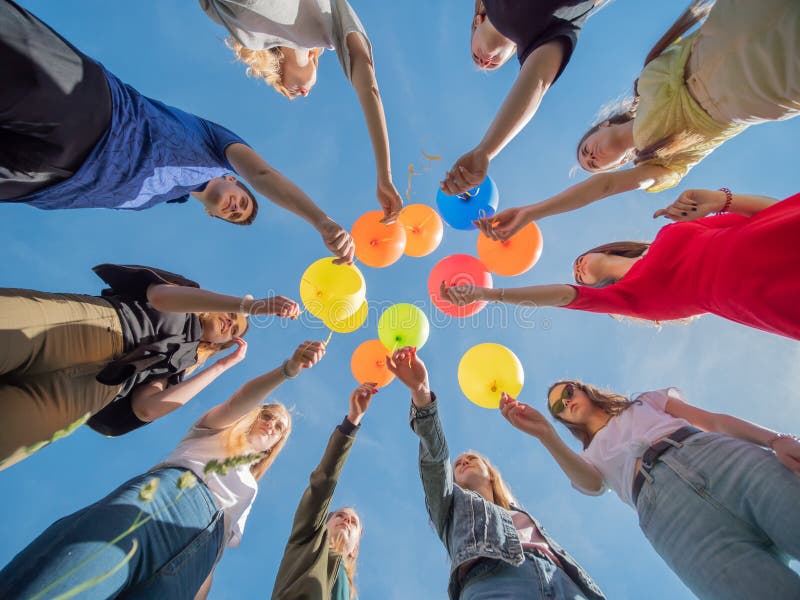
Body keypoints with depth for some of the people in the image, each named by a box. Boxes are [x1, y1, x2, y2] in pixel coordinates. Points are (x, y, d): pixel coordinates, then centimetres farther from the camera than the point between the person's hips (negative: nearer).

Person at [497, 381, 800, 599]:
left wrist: (775, 439, -3)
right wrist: (546, 435, -13)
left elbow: (715, 420, 19)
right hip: (665, 506, -1)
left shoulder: (646, 401, 32)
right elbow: (589, 482, 3)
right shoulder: (592, 455, 29)